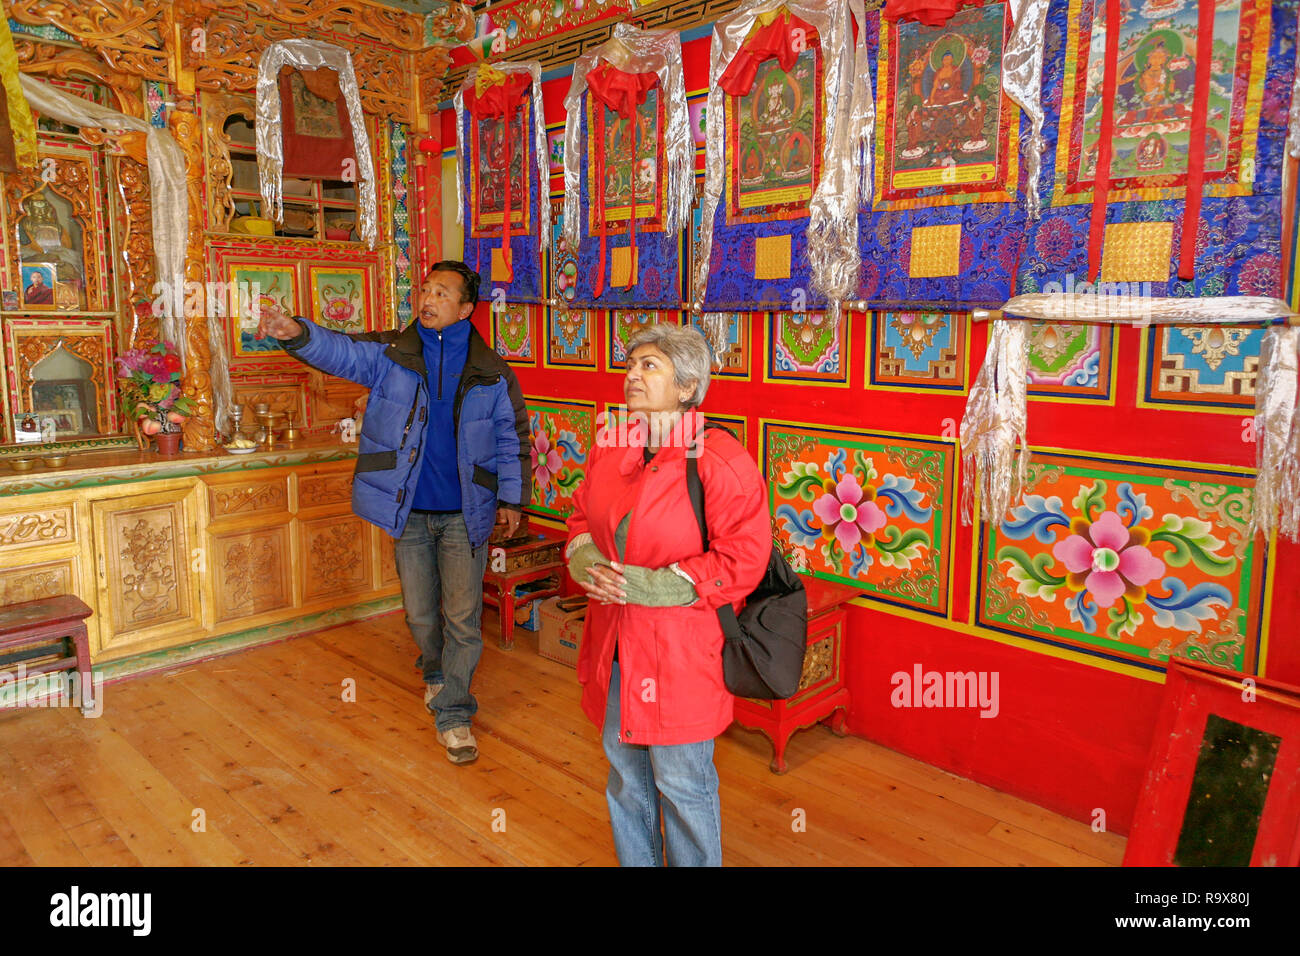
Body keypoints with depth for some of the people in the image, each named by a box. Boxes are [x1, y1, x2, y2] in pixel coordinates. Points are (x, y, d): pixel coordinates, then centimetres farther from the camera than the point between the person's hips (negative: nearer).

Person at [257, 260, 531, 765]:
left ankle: (453, 713, 16)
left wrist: (512, 498, 9)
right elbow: (340, 351, -15)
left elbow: (511, 438, 7)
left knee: (462, 617, 1)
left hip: (464, 515, -1)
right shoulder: (390, 353, 0)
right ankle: (436, 674, 46)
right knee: (419, 612, 16)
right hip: (409, 513, 2)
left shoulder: (492, 373, -1)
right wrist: (297, 334, -36)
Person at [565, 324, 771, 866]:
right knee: (624, 769, 22)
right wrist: (584, 559, -5)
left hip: (680, 647, -6)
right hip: (615, 638, 7)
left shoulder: (720, 461, -16)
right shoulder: (610, 447, 4)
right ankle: (635, 860, 45)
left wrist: (649, 584, -21)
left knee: (681, 784, 7)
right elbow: (582, 515, 17)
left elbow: (742, 560, -17)